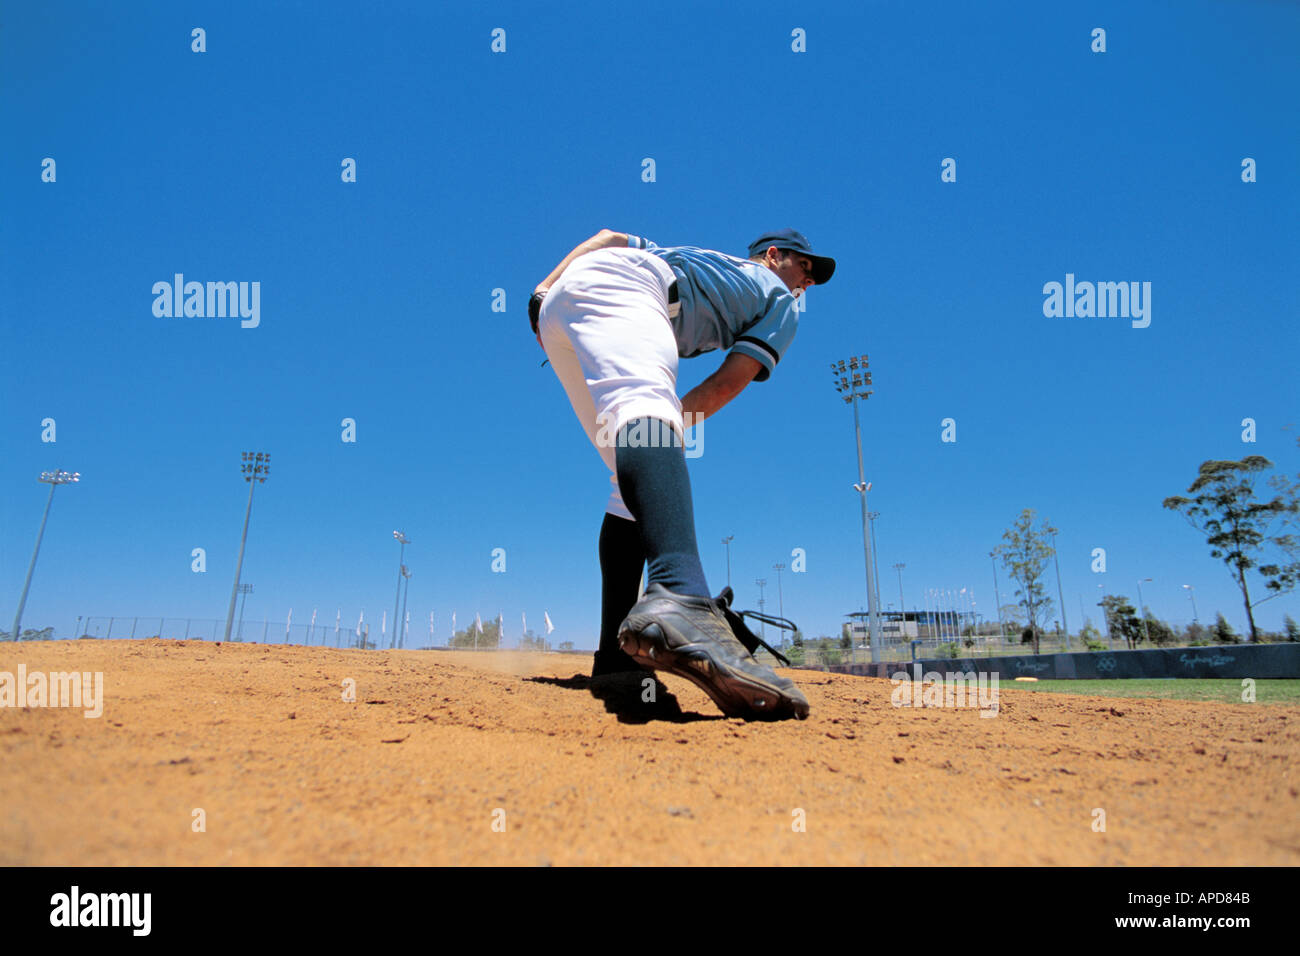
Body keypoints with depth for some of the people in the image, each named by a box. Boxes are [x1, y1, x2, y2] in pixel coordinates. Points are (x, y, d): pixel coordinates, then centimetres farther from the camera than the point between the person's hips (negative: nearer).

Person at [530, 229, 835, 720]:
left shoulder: (688, 253, 41)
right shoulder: (782, 300, 23)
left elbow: (608, 236, 26)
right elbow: (729, 381, 7)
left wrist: (547, 285, 13)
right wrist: (667, 425, 12)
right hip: (616, 286, -7)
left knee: (637, 479, 6)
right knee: (646, 402, -36)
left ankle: (616, 657, -1)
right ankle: (679, 601, -65)